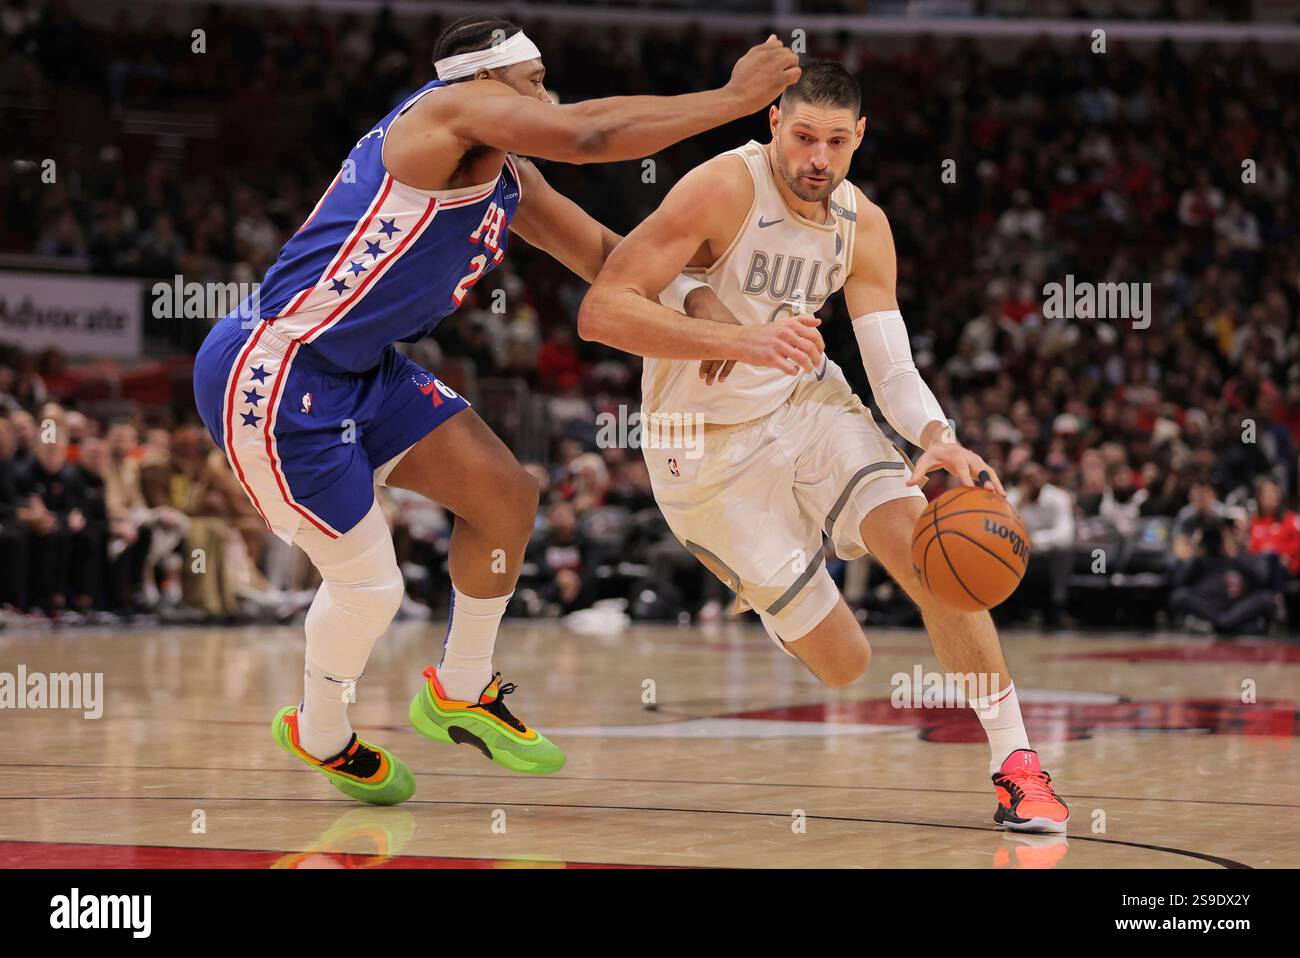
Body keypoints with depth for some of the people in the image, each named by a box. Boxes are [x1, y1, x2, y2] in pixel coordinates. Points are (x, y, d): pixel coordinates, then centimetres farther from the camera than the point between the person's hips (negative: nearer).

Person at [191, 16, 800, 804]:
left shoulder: (508, 181, 11)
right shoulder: (451, 110, -18)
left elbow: (603, 252, 19)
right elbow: (587, 134, -29)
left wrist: (690, 298, 2)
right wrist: (733, 99, -22)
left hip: (356, 369, 10)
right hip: (269, 377, -10)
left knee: (506, 496, 8)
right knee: (367, 583, -4)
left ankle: (462, 693, 26)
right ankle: (321, 738, 25)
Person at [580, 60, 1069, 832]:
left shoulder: (863, 226, -3)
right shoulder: (726, 189, -22)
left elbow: (894, 369, -5)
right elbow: (602, 311, -28)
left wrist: (939, 440, -29)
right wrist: (740, 342, -40)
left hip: (807, 402, 5)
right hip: (711, 445, -5)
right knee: (843, 664, -4)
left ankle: (1016, 767, -14)